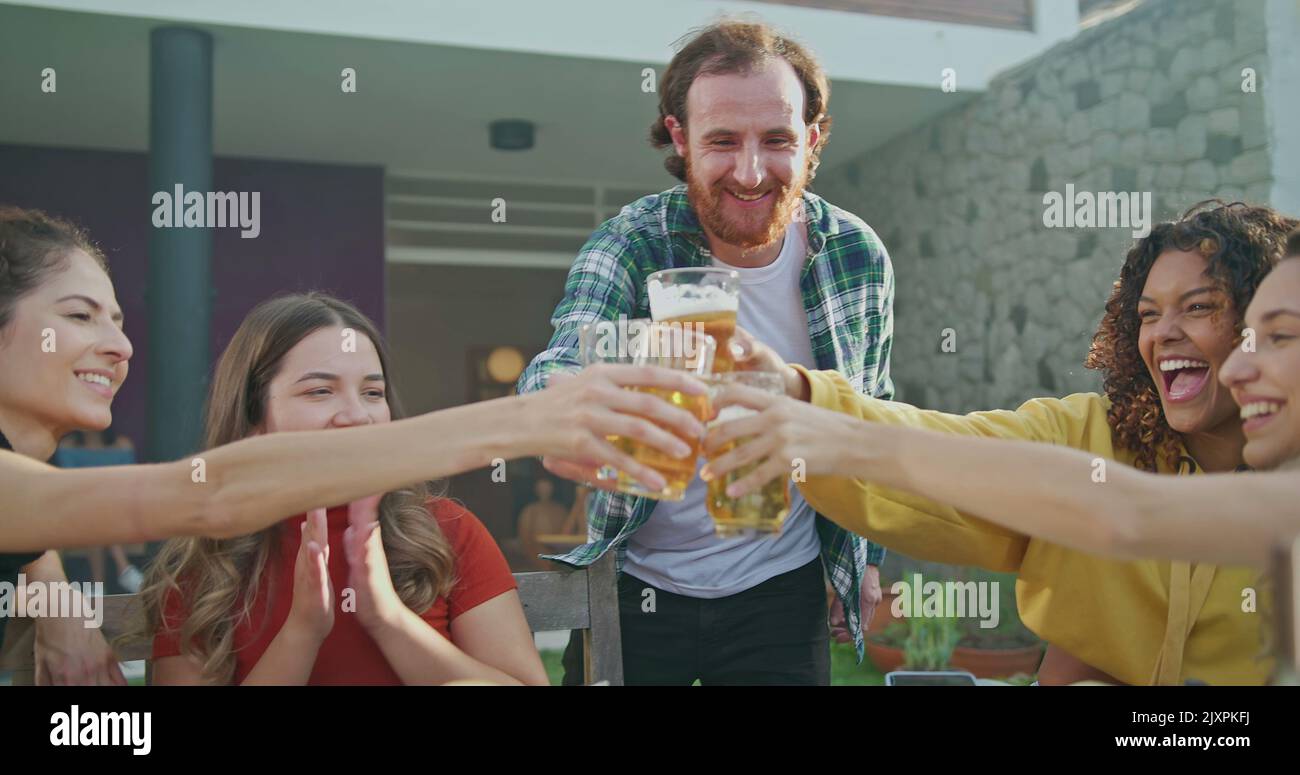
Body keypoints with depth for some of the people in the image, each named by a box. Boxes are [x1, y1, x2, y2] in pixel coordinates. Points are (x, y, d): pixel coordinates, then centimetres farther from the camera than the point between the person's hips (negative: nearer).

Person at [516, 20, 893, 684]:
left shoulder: (859, 258, -8)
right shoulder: (627, 247, -17)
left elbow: (873, 419, 6)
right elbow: (563, 359, -34)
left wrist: (866, 557, 8)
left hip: (781, 591, 2)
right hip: (637, 586, -1)